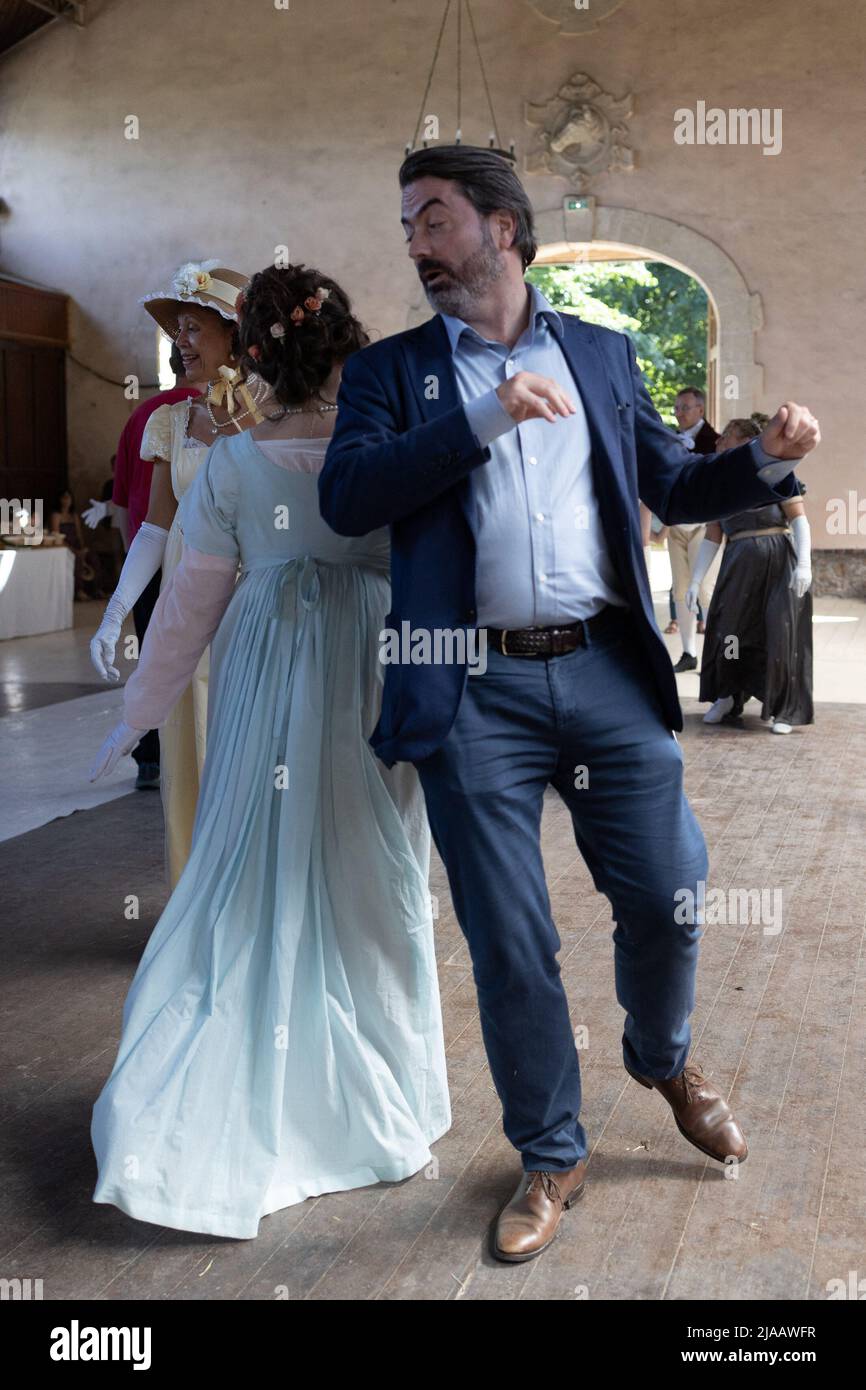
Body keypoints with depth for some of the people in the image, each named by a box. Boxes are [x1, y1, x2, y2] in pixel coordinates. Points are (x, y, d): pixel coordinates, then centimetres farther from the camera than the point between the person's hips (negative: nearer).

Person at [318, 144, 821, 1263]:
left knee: (667, 894, 5)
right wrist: (483, 417, -15)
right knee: (509, 946, 4)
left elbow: (670, 487, 19)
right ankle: (551, 1157, 26)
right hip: (475, 691, -1)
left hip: (609, 670, 2)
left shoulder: (601, 353, 14)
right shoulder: (390, 369, 8)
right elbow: (345, 498, -8)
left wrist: (765, 459, 0)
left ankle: (664, 1060, 39)